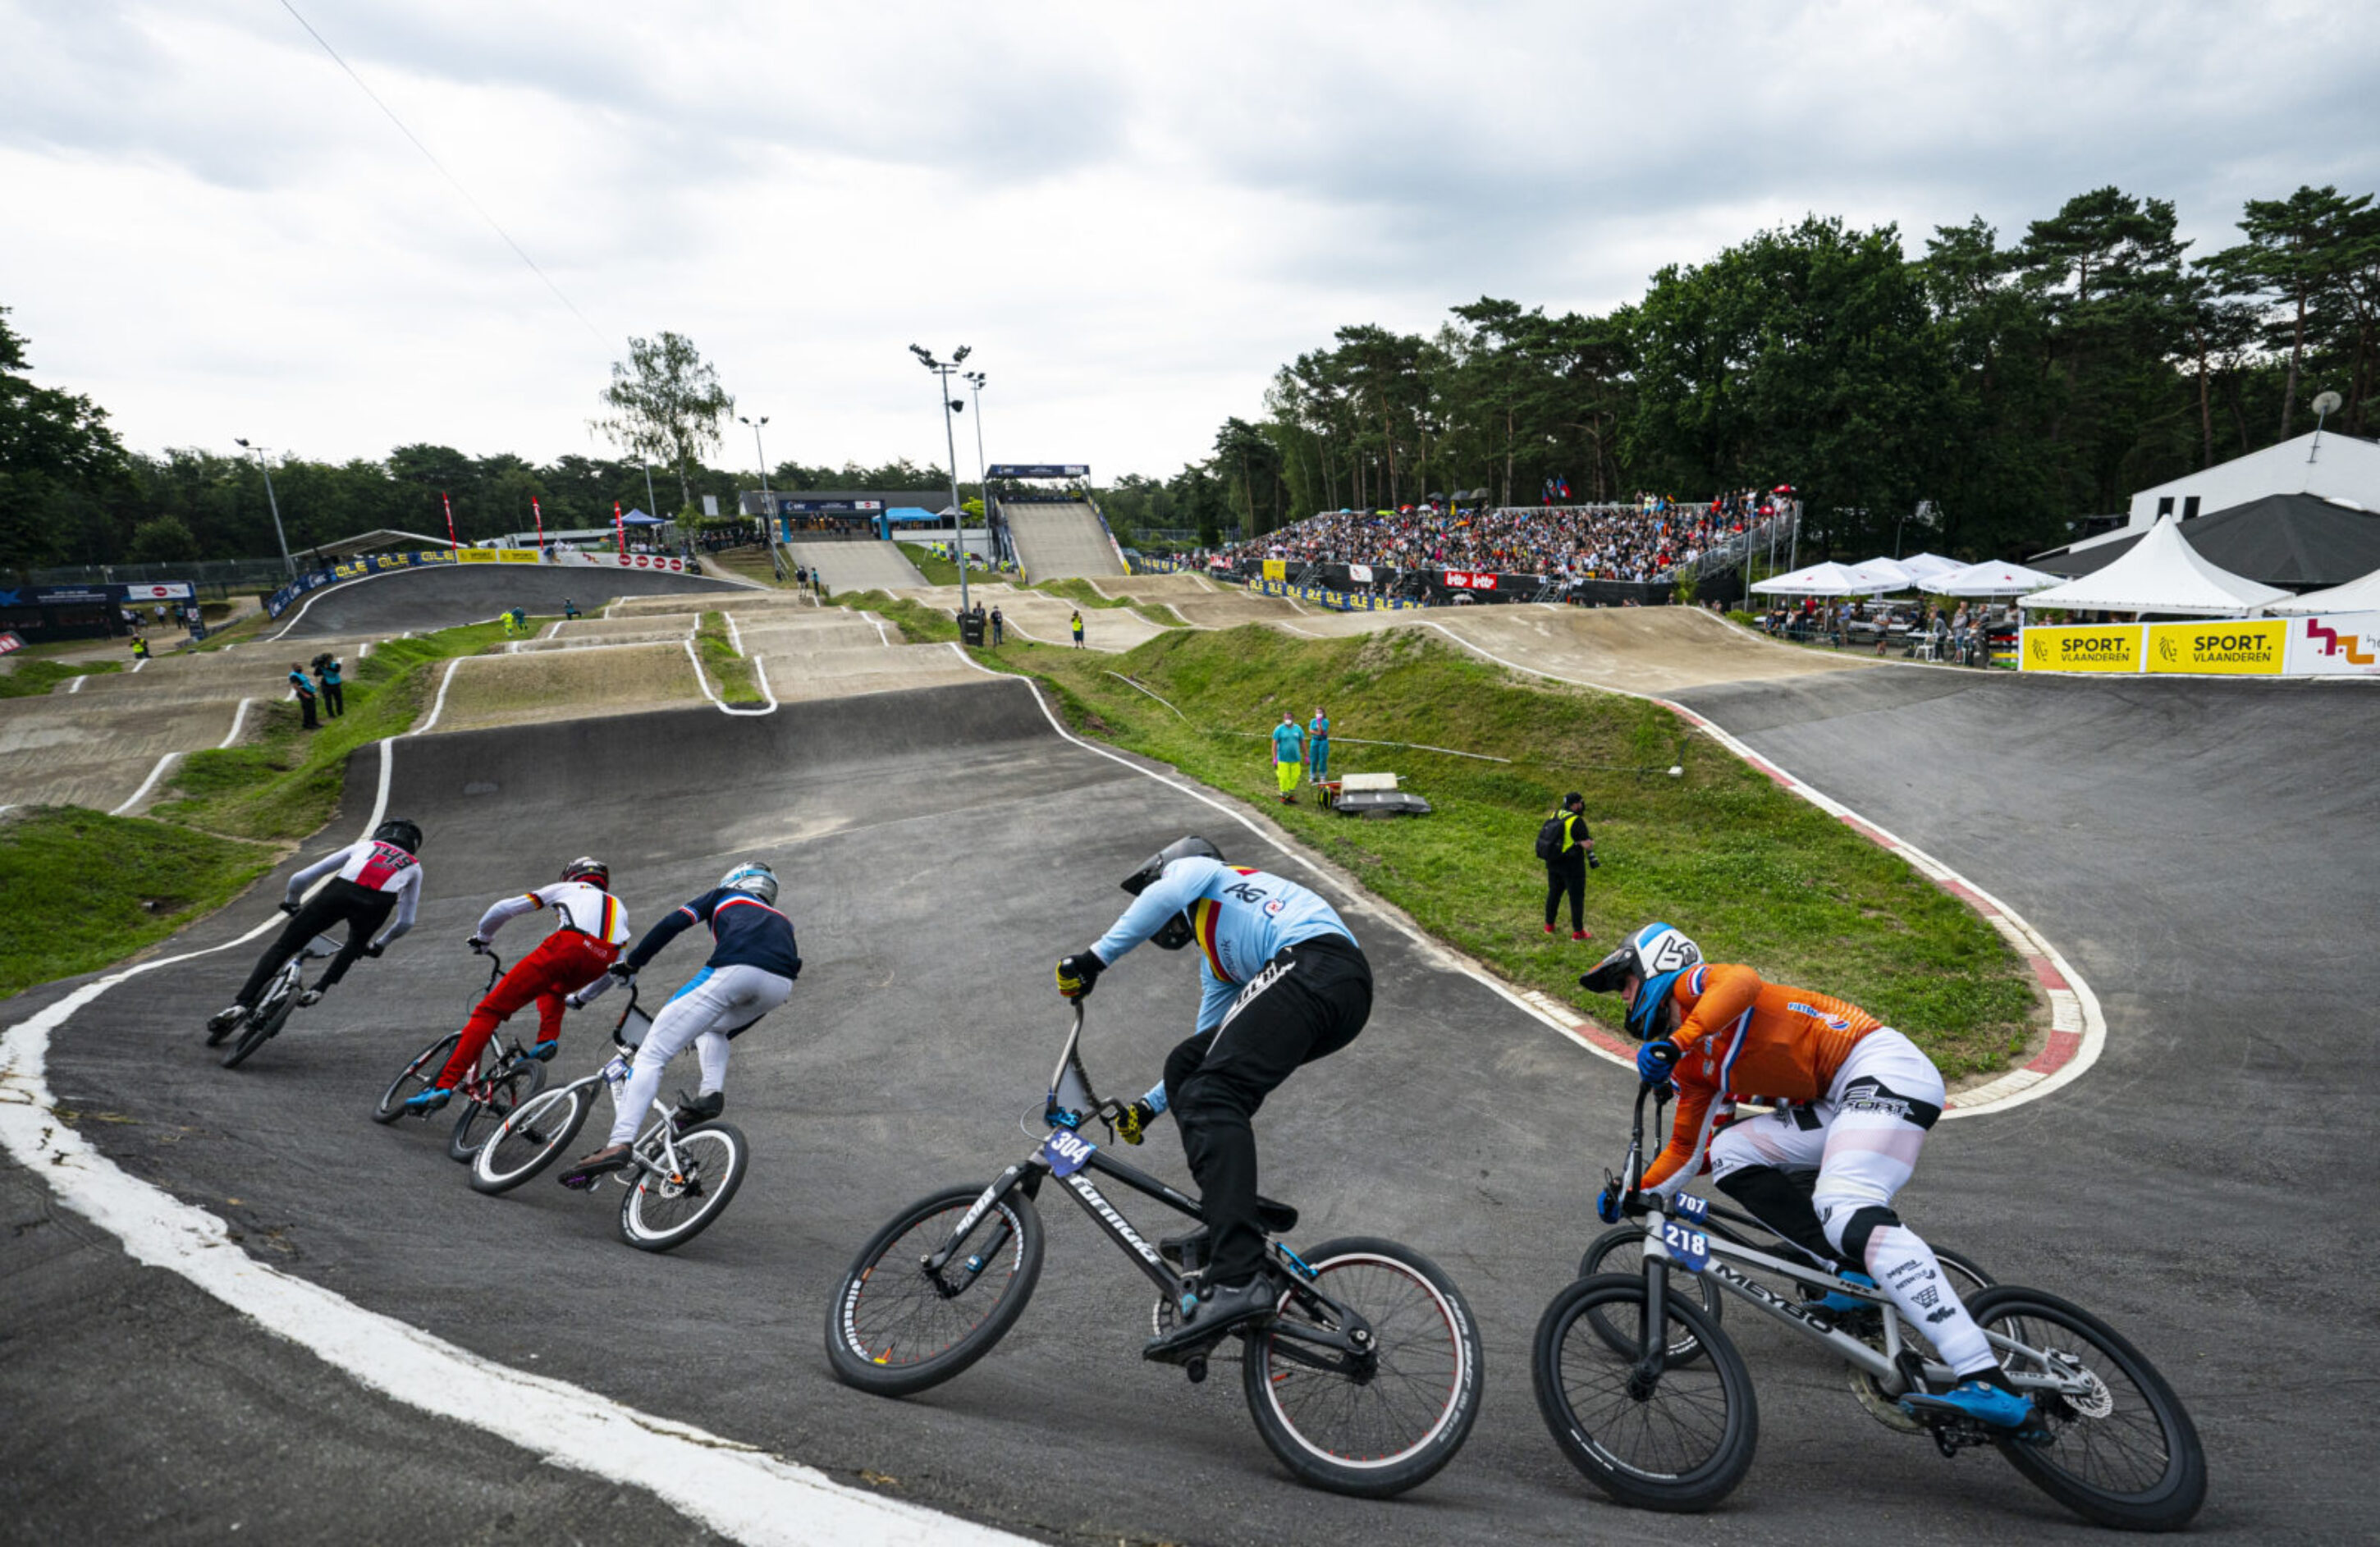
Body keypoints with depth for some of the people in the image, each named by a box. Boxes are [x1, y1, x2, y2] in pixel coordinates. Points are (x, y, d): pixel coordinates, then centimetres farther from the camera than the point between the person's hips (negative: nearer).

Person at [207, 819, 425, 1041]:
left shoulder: (363, 846, 35)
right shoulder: (414, 867, 35)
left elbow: (300, 879, 30)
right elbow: (406, 922, 34)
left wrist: (290, 904, 48)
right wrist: (379, 945, 49)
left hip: (339, 891, 0)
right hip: (377, 904, 0)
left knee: (282, 947, 12)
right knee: (357, 943, 33)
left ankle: (241, 1004, -1)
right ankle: (318, 989, 18)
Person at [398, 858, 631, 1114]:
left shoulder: (567, 889, 33)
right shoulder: (619, 907, 41)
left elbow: (503, 908, 29)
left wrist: (480, 937, 48)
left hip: (569, 946, -4)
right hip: (601, 961, 4)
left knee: (490, 1010, 4)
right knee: (551, 989, 37)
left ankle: (445, 1085, -8)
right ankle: (548, 1039, 10)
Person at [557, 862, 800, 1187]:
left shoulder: (724, 896, 33)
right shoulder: (782, 921, 42)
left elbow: (674, 922, 16)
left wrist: (628, 964, 22)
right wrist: (720, 1037, 47)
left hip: (736, 971, -4)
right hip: (781, 985, 5)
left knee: (652, 1053, 1)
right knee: (714, 1028, 34)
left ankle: (619, 1144, -16)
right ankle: (712, 1093, 8)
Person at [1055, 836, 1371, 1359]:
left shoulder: (1199, 870, 20)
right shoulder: (1215, 962, 40)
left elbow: (1164, 895, -6)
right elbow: (1213, 1047, 41)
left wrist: (1097, 955, -9)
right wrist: (1148, 1106, 44)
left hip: (1318, 960, -9)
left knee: (1211, 1097, -18)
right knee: (1186, 1065, 12)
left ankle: (1236, 1281, -29)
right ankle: (1230, 1221, 6)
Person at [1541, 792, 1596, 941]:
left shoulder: (1554, 816, 2)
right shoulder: (1577, 821, -20)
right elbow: (1587, 845, -22)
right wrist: (1591, 841, 1)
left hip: (1553, 862, 7)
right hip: (1572, 866, -7)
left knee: (1554, 893, 20)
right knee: (1577, 897, 5)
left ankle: (1549, 925, 30)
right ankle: (1578, 932, 10)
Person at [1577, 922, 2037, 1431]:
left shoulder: (1692, 984, -4)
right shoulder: (1692, 1067, 20)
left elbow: (1741, 981, -29)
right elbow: (1686, 1150, 24)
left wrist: (1674, 1041, -38)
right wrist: (1635, 1194, 14)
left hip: (1882, 1069, -9)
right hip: (1838, 1104, 9)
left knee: (1850, 1212, -27)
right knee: (1730, 1152, 0)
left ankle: (1987, 1384, -32)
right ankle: (1857, 1273, -6)